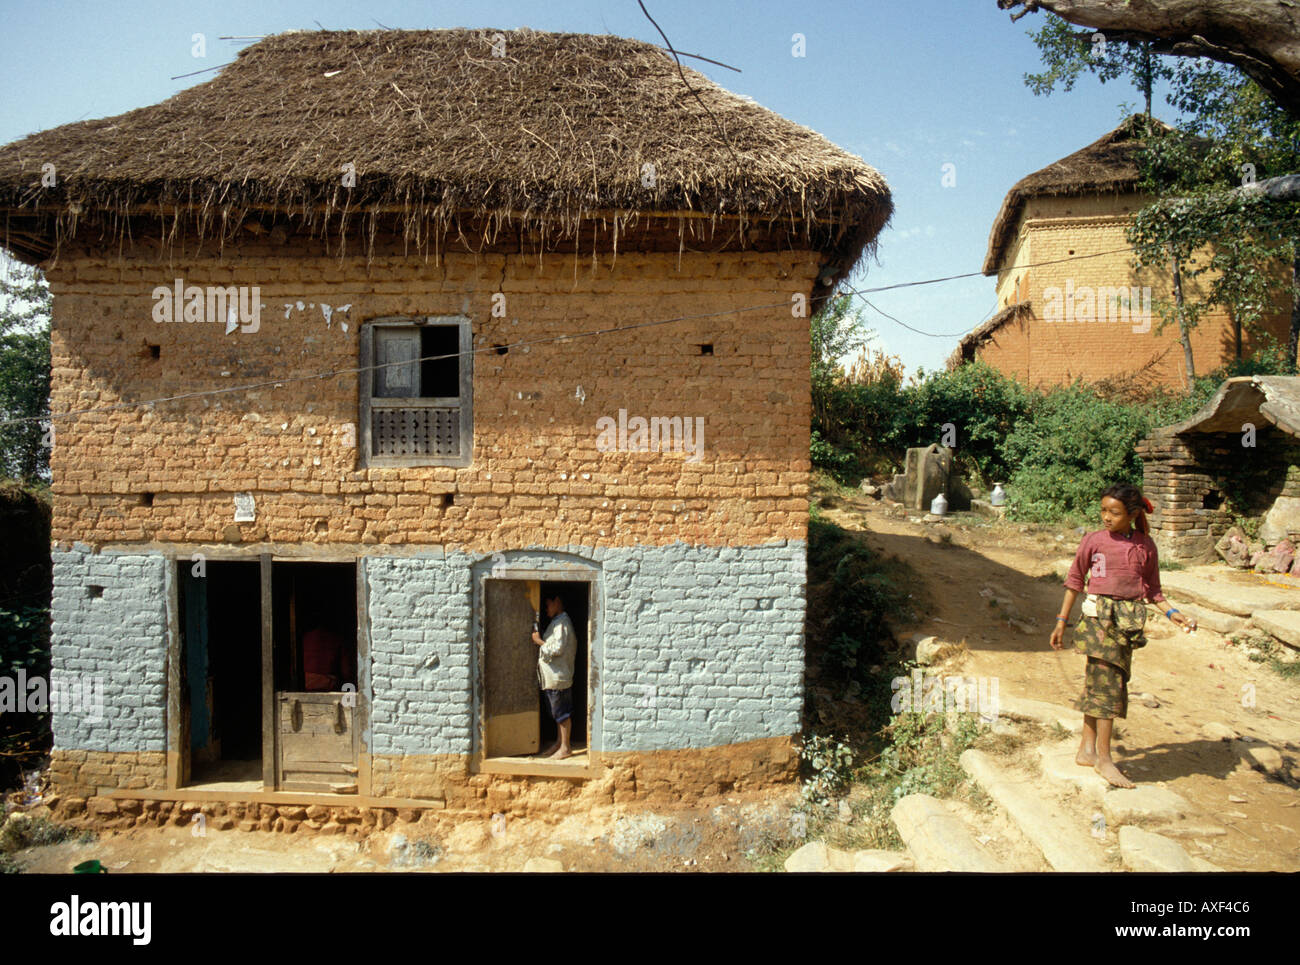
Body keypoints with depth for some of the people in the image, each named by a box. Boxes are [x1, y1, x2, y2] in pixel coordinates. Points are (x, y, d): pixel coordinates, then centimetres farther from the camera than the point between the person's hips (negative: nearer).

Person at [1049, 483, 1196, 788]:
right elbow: (1074, 580, 7)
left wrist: (1171, 613, -1)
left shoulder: (1145, 545, 6)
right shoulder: (1093, 541, -1)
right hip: (1098, 614, -3)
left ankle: (1087, 749, 19)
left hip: (1129, 619, 3)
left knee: (1098, 683, 7)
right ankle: (1104, 757, 3)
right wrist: (1062, 621, 7)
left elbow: (1152, 589, 15)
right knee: (1107, 683, -6)